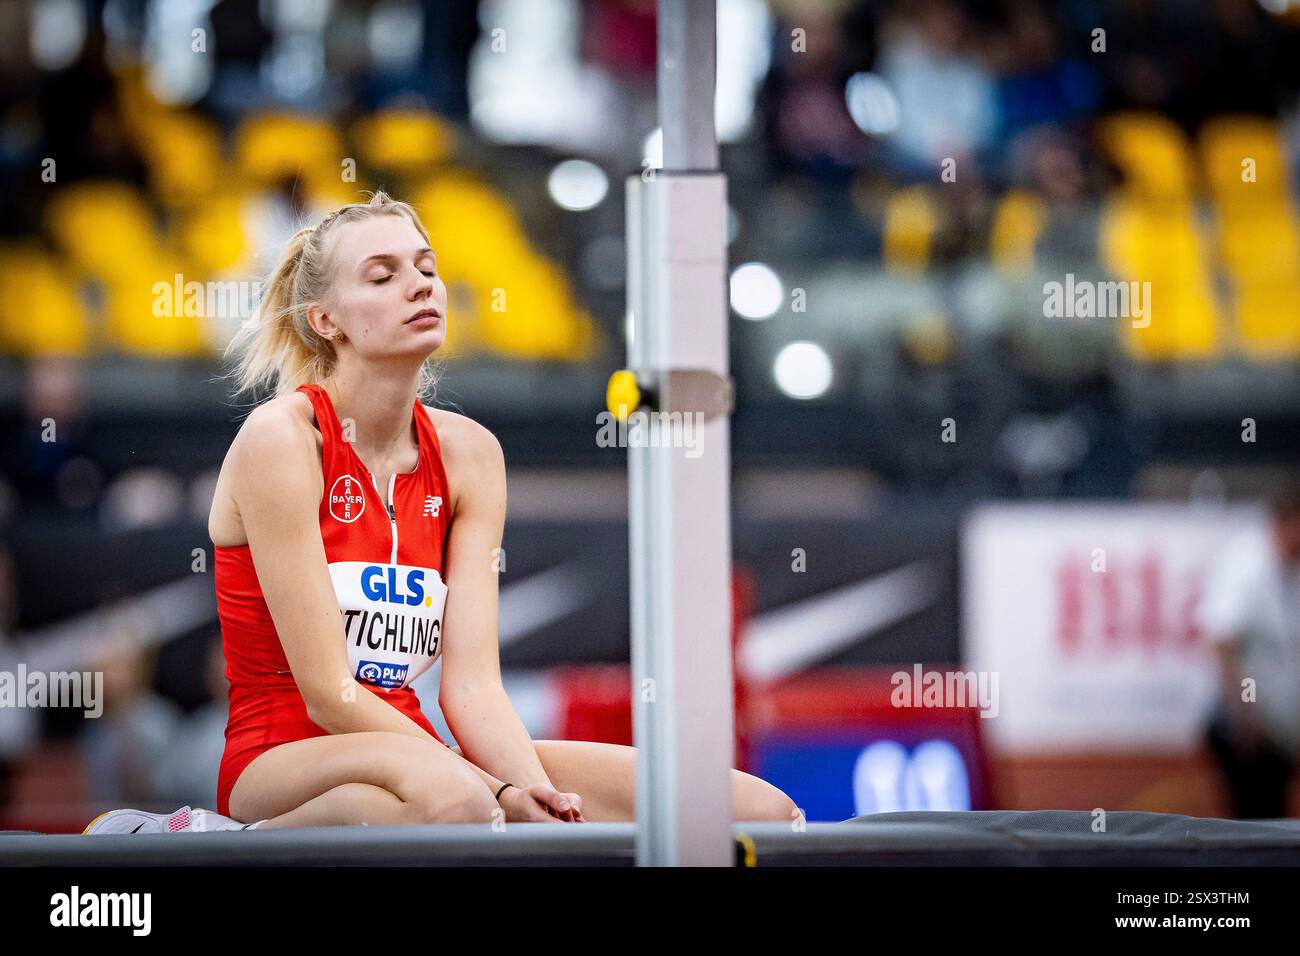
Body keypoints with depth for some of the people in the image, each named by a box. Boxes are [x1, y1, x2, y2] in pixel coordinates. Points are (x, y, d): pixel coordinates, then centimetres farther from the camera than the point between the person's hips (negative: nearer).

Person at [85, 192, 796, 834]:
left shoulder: (468, 454, 8)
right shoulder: (281, 439, -11)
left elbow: (472, 681, -1)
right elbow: (327, 692, -15)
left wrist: (532, 793, -21)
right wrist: (501, 791, -21)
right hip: (286, 764, -6)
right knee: (450, 799, -44)